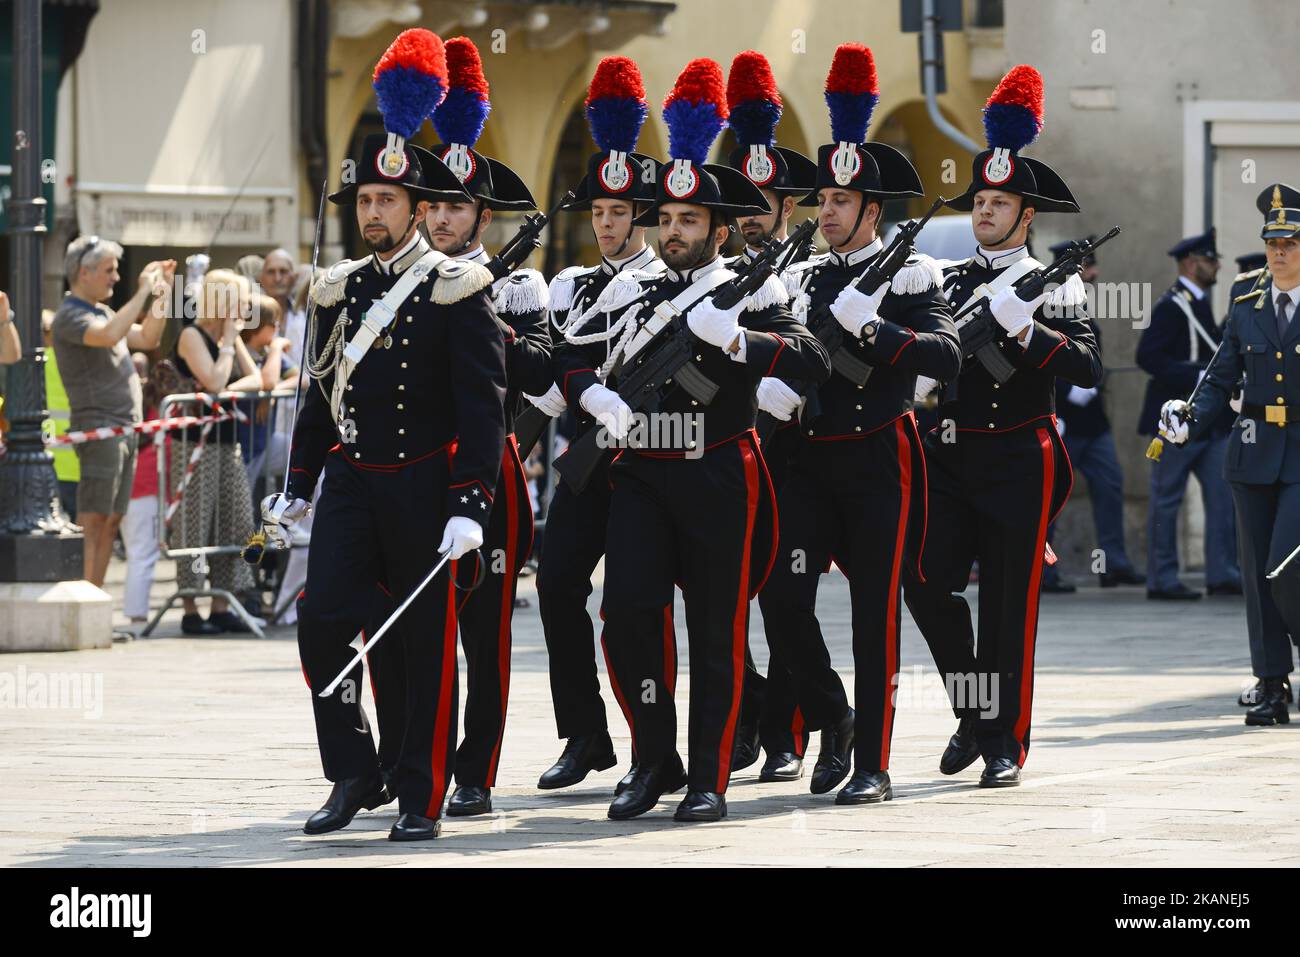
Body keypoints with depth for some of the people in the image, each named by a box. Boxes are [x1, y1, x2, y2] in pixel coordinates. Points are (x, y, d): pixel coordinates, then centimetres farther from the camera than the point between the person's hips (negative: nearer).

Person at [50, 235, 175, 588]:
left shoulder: (102, 311, 20)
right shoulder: (70, 316, -11)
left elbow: (147, 339, 22)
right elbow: (109, 335, -29)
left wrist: (162, 293, 13)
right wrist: (143, 293, -23)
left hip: (124, 429, 10)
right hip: (98, 428, -10)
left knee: (111, 522, 9)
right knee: (93, 523, -12)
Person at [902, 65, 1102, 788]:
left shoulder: (1055, 286, 2)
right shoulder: (949, 282, 13)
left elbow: (1089, 369, -11)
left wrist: (1026, 330, -24)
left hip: (1019, 462, -3)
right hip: (951, 456, 3)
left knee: (1009, 604, -2)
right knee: (929, 586, -7)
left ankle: (1005, 742, 7)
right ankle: (974, 714, 12)